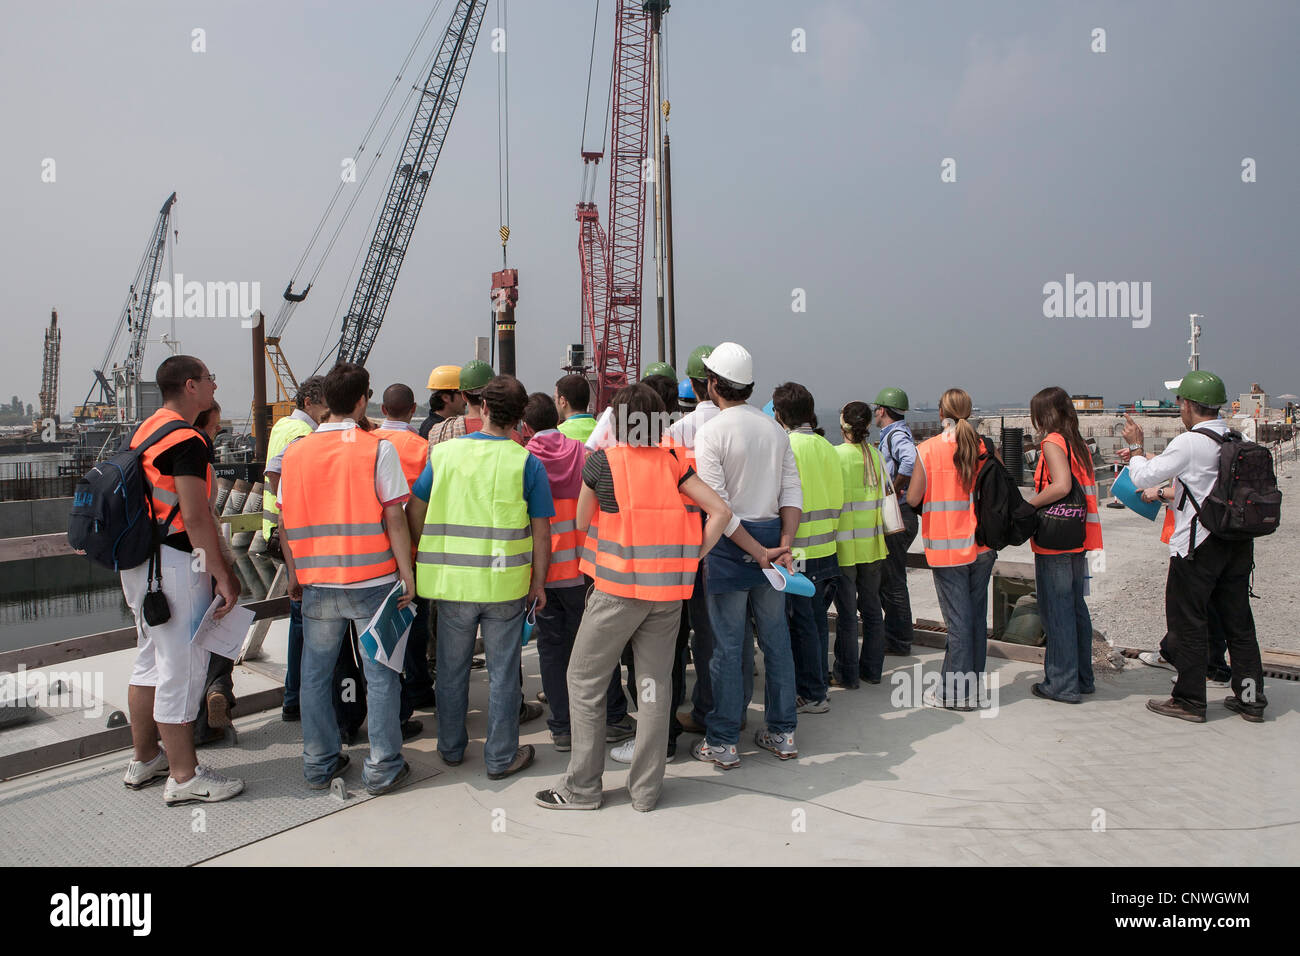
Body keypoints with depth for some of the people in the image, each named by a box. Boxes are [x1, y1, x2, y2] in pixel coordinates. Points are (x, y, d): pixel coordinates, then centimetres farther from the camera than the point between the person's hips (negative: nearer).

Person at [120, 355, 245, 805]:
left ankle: (144, 758, 31)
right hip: (174, 564, -10)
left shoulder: (146, 430, 13)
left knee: (152, 659, 19)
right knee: (182, 666, -3)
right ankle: (184, 776, 6)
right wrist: (223, 575, -18)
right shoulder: (186, 440, -17)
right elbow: (195, 518, -22)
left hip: (141, 560, 10)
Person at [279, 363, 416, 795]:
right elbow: (394, 518, -10)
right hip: (372, 580, -3)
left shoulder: (296, 451, 5)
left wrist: (294, 575, 18)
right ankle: (382, 768, 13)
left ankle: (318, 764, 24)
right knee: (381, 674, 7)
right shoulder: (378, 448, -7)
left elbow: (285, 522, 8)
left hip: (316, 582, 4)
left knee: (315, 675, 14)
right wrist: (406, 574, -3)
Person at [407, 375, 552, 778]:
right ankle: (501, 757, 20)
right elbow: (541, 532, -4)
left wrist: (427, 557, 20)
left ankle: (451, 747, 33)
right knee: (502, 672, 10)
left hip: (451, 580, 2)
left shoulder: (443, 453, 0)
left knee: (452, 668, 18)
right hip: (506, 583, -2)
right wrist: (538, 582, 6)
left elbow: (414, 511, 7)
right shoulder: (527, 462, -6)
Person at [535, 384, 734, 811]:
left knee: (585, 680, 10)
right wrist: (691, 559, 4)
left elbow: (581, 522, 6)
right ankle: (646, 789, 18)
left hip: (618, 587, -4)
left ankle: (582, 786, 15)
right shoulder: (672, 462, 4)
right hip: (668, 589, 4)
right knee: (655, 683, 11)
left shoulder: (601, 461, -5)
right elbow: (720, 512, 0)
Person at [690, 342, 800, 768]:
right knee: (776, 637, 13)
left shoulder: (709, 432, -11)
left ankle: (722, 742, 12)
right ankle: (782, 732, 23)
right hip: (772, 535, 6)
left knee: (726, 644, 2)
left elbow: (718, 506, -17)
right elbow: (792, 490, 2)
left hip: (731, 543, -6)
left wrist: (758, 552, -13)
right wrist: (784, 543, -4)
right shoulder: (775, 429, 8)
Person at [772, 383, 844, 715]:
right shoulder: (827, 447, 8)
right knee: (817, 618, 17)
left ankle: (812, 694, 10)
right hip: (825, 548, 7)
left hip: (797, 551, -7)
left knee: (802, 622, 2)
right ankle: (819, 683, 28)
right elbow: (837, 498, 13)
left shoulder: (786, 447, -15)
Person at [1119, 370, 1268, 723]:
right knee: (1238, 621, 14)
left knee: (1188, 623, 3)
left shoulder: (1188, 443, -17)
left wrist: (1136, 447, 6)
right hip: (1238, 544, 7)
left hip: (1198, 547, -7)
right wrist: (1142, 456, 24)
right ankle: (1250, 698, 22)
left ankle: (1190, 701, 10)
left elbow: (1144, 478, -12)